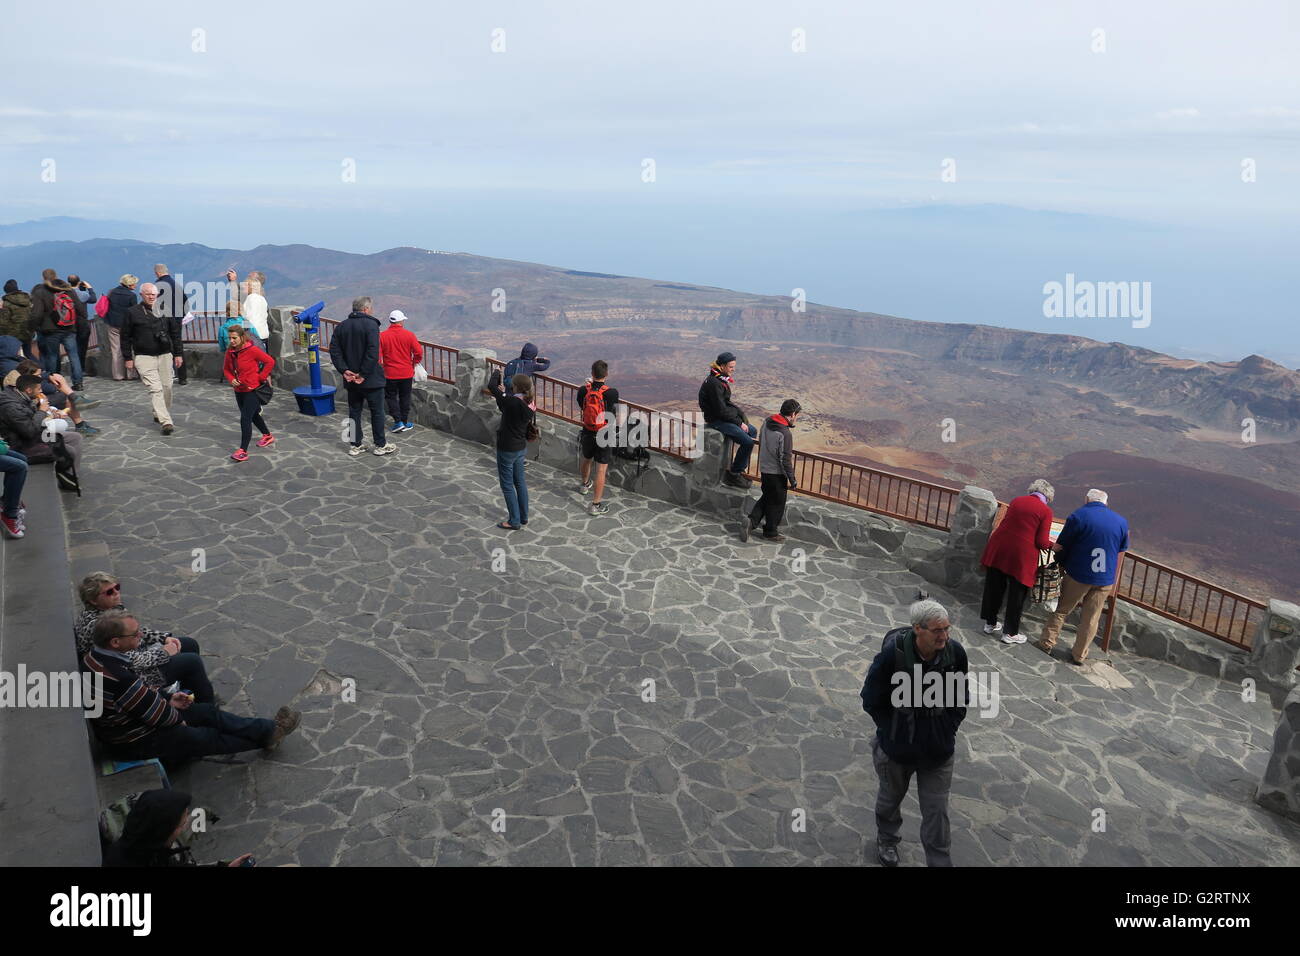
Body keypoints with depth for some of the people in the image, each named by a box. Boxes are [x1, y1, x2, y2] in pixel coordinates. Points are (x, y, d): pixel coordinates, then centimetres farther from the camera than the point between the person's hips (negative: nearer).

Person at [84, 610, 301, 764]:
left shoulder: (94, 656, -7)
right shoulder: (119, 678, -38)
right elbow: (155, 712, -25)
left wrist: (167, 698, 6)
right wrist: (178, 718, -5)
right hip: (137, 744, -9)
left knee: (208, 712, 10)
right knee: (209, 738, 4)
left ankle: (267, 730, 17)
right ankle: (267, 734, 21)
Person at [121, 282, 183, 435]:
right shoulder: (133, 312, 0)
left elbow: (174, 334, 14)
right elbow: (125, 337, 4)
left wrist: (178, 354, 9)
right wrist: (128, 358, 1)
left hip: (165, 355, 4)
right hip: (144, 357, -4)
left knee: (166, 387, 6)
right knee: (155, 388, -13)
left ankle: (159, 415, 26)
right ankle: (166, 422, -20)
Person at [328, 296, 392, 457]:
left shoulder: (342, 326, 7)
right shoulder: (371, 324, -12)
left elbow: (334, 350, 2)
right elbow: (373, 352, -22)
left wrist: (344, 370, -3)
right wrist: (364, 374, -17)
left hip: (351, 380, 6)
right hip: (371, 378, -5)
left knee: (354, 411, 13)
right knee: (377, 411, 5)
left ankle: (356, 445, 17)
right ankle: (381, 445, 11)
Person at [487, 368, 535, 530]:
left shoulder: (512, 402, -26)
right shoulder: (530, 405, -3)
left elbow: (491, 386, -16)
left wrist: (497, 372, 1)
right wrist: (504, 394, 11)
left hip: (507, 450, -8)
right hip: (521, 448, 8)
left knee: (507, 485, 5)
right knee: (520, 482, 20)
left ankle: (514, 521, 13)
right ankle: (523, 517, 31)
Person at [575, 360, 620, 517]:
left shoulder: (583, 390, -11)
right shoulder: (611, 393, -21)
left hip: (587, 433, 5)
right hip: (604, 436, -4)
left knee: (586, 460, 29)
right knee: (601, 470, 2)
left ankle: (585, 484, 57)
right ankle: (596, 505, 4)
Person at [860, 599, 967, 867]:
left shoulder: (955, 653, -18)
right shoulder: (892, 654, -28)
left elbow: (959, 699, 0)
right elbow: (871, 701, -15)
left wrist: (947, 730, -3)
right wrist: (894, 732, -9)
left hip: (939, 751, 1)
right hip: (897, 747, -1)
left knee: (937, 811, 8)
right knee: (891, 797, 25)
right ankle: (886, 839, 54)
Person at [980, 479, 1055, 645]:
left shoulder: (1016, 501, 7)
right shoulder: (1045, 511, -7)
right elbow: (1042, 542, -9)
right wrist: (1051, 545, 13)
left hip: (998, 549, 5)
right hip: (1021, 555, -5)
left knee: (994, 588, 18)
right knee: (1017, 595, 11)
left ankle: (990, 623, 33)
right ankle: (1010, 633, 21)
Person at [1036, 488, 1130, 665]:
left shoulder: (1078, 516, -9)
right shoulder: (1121, 522, 4)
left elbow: (1061, 546, -3)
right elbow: (1121, 550, 14)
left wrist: (1060, 565, 12)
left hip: (1078, 575, -3)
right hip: (1105, 580, 3)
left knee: (1061, 610, 13)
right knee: (1091, 619, 11)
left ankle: (1047, 643, 17)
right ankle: (1080, 655, 17)